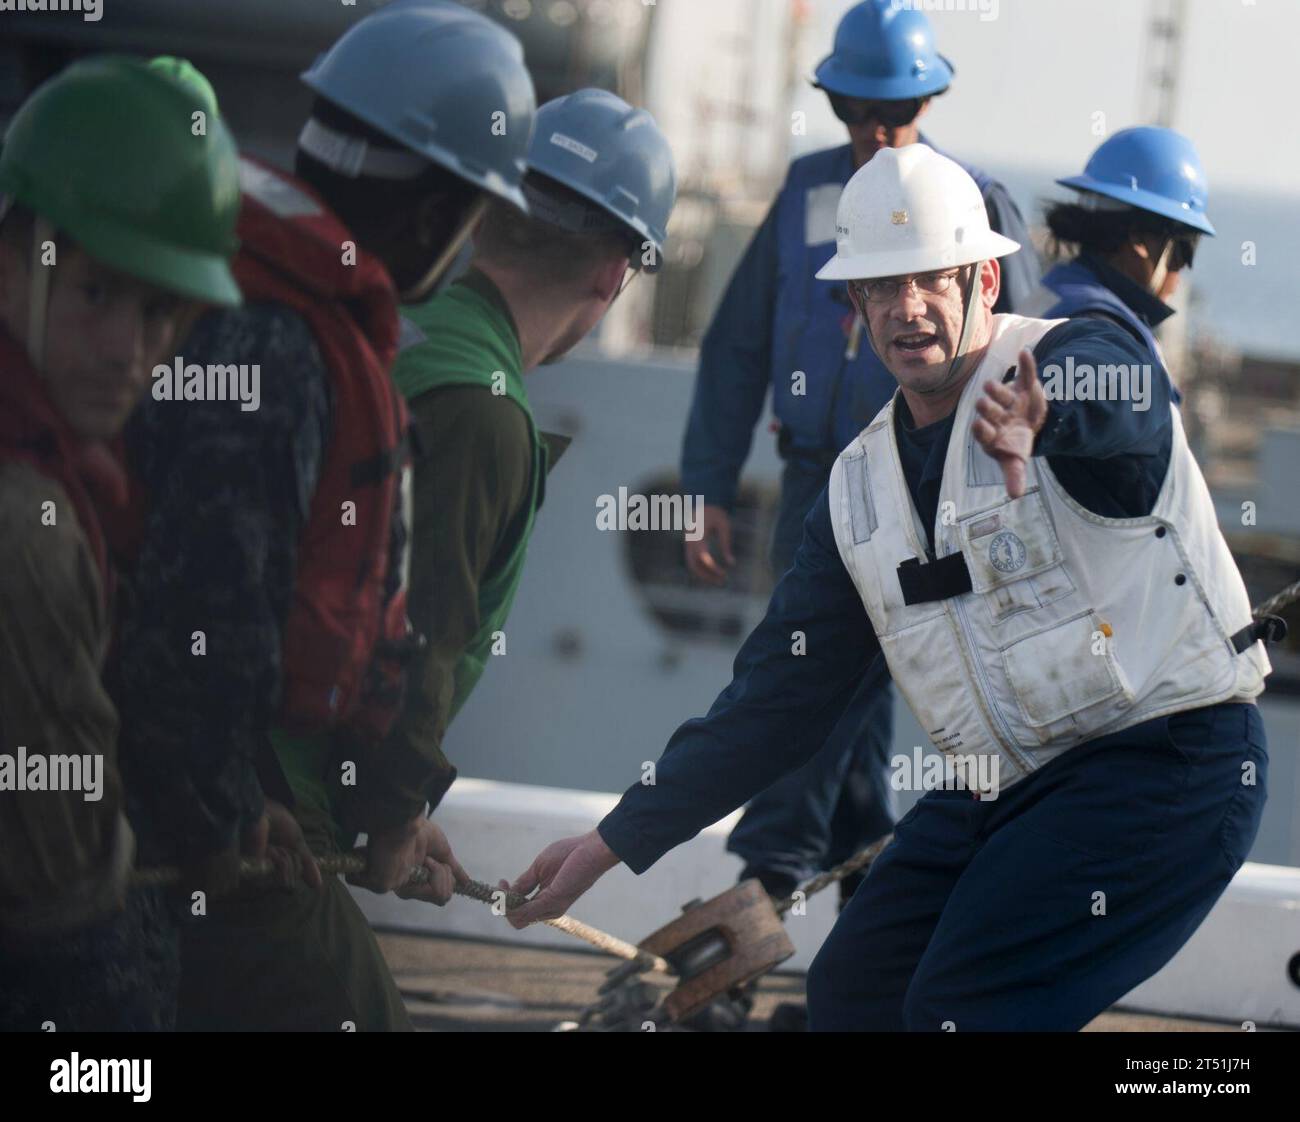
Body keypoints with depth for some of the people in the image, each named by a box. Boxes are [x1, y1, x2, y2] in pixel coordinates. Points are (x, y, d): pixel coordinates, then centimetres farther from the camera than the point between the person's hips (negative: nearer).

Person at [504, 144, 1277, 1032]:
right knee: (853, 993, 5)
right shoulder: (861, 487, 9)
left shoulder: (1077, 363, -11)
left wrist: (1043, 431, -63)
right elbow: (780, 698, 13)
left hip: (1169, 758, -8)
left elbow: (1128, 423, -38)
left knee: (960, 1008, -17)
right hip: (1002, 786, 8)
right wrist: (617, 842, 8)